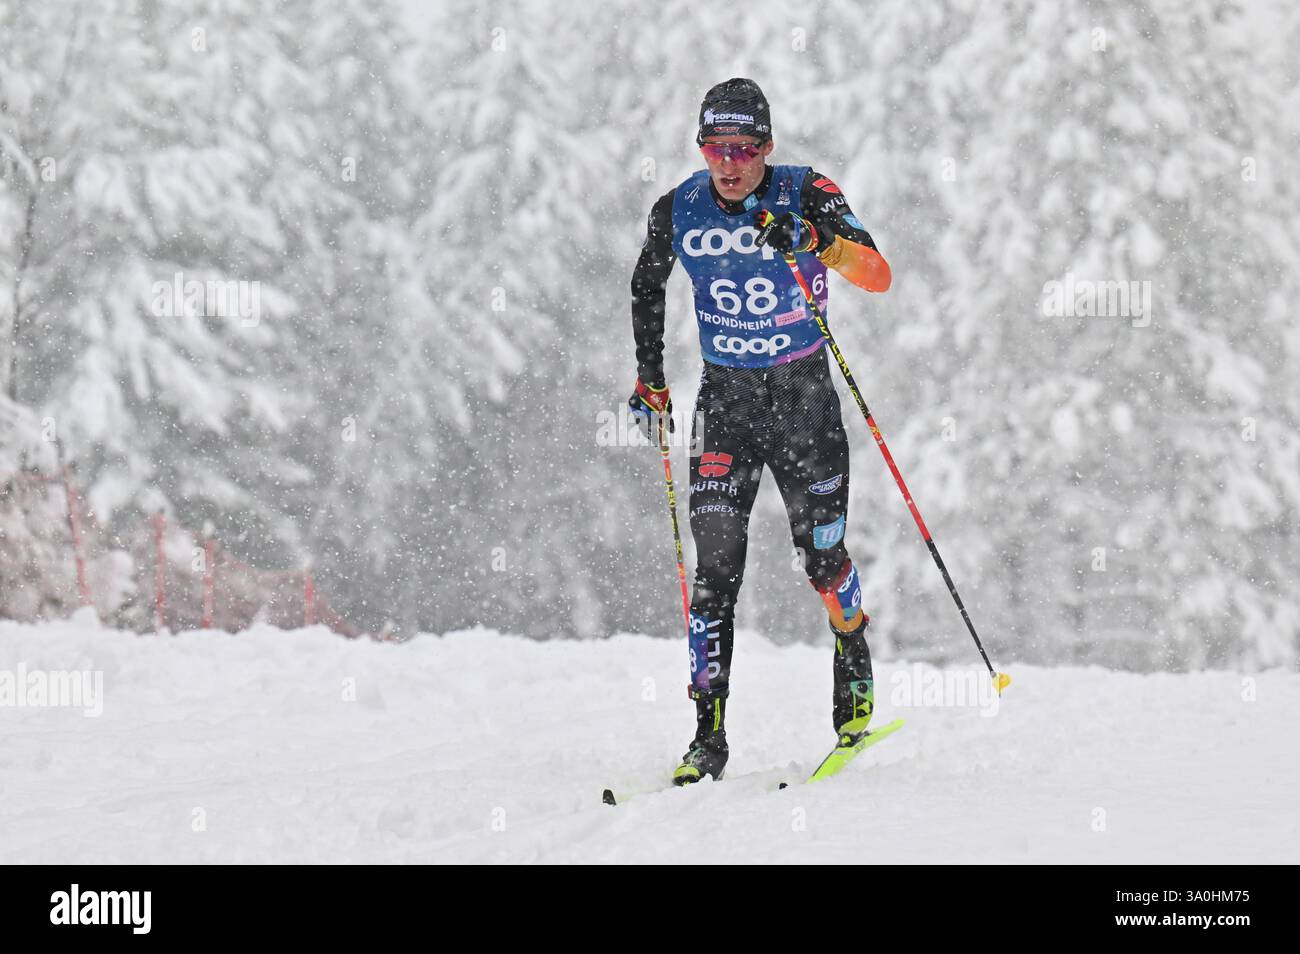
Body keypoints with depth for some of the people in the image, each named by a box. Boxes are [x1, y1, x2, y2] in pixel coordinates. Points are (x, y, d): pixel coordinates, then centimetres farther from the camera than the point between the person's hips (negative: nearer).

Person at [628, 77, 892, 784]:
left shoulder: (806, 195, -12)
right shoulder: (678, 211, -4)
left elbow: (878, 276, -24)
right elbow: (646, 286, 16)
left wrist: (820, 243, -41)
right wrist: (650, 379, 14)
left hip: (804, 393, -1)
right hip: (725, 397, 2)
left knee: (822, 557, -1)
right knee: (716, 561, -10)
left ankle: (856, 674, 30)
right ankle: (709, 735, -8)